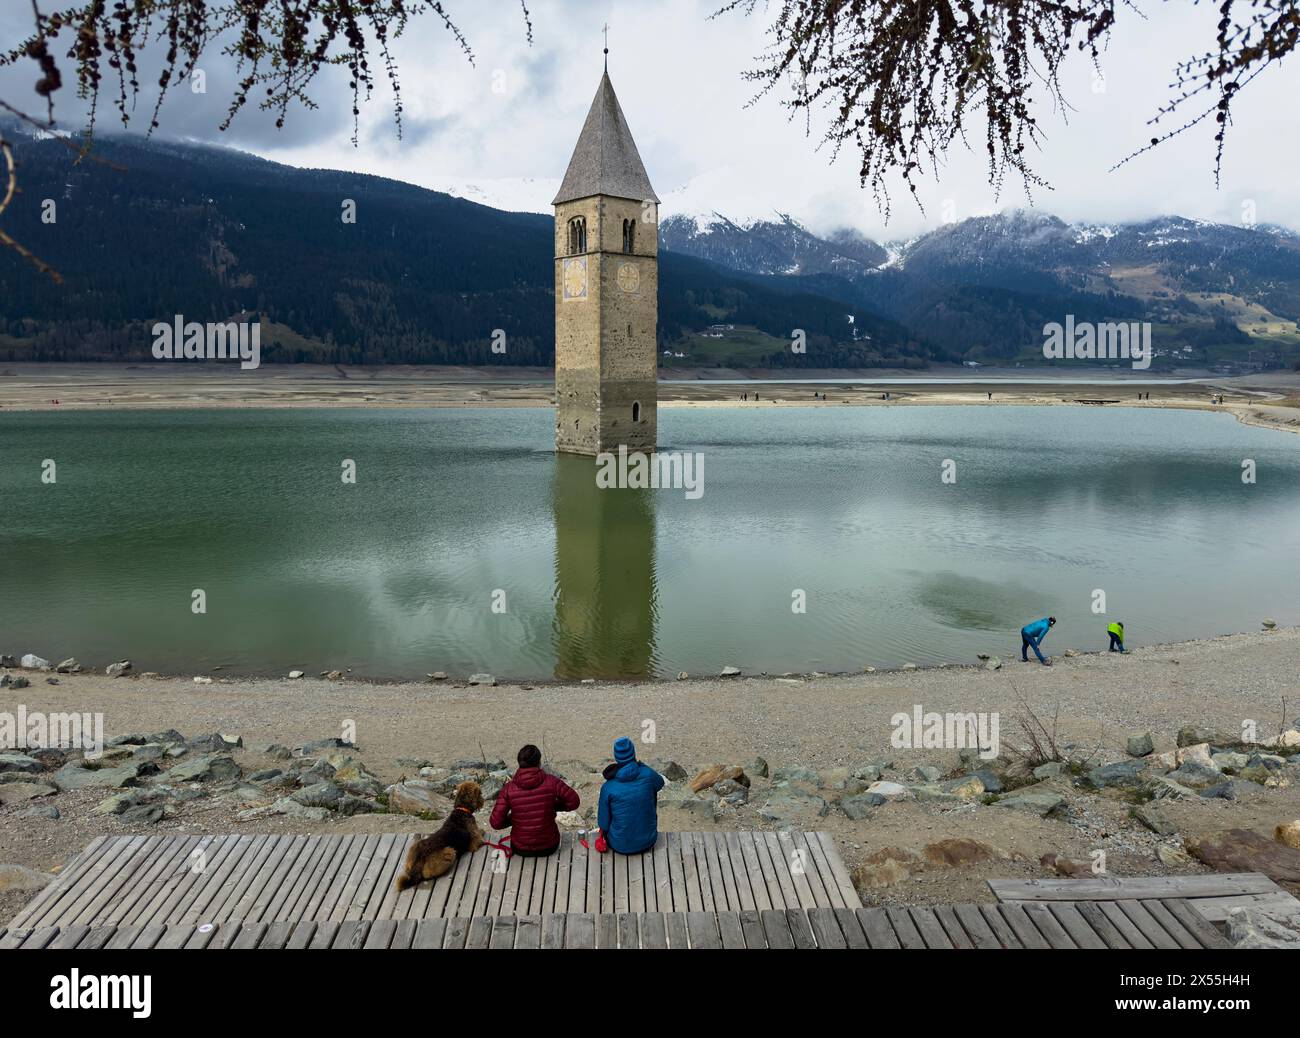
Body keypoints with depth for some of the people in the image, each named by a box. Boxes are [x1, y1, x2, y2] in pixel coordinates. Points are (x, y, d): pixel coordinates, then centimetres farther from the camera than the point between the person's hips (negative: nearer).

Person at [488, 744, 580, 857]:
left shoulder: (509, 788, -15)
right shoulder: (551, 782, -16)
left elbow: (495, 823, -14)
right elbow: (574, 802, -8)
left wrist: (513, 818, 5)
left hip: (521, 850, 1)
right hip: (549, 847, 0)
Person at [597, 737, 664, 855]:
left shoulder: (608, 788, -18)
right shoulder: (648, 775, -16)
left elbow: (603, 823, -9)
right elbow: (660, 783, 10)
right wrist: (639, 764, 2)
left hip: (620, 846, -1)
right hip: (647, 842, 1)